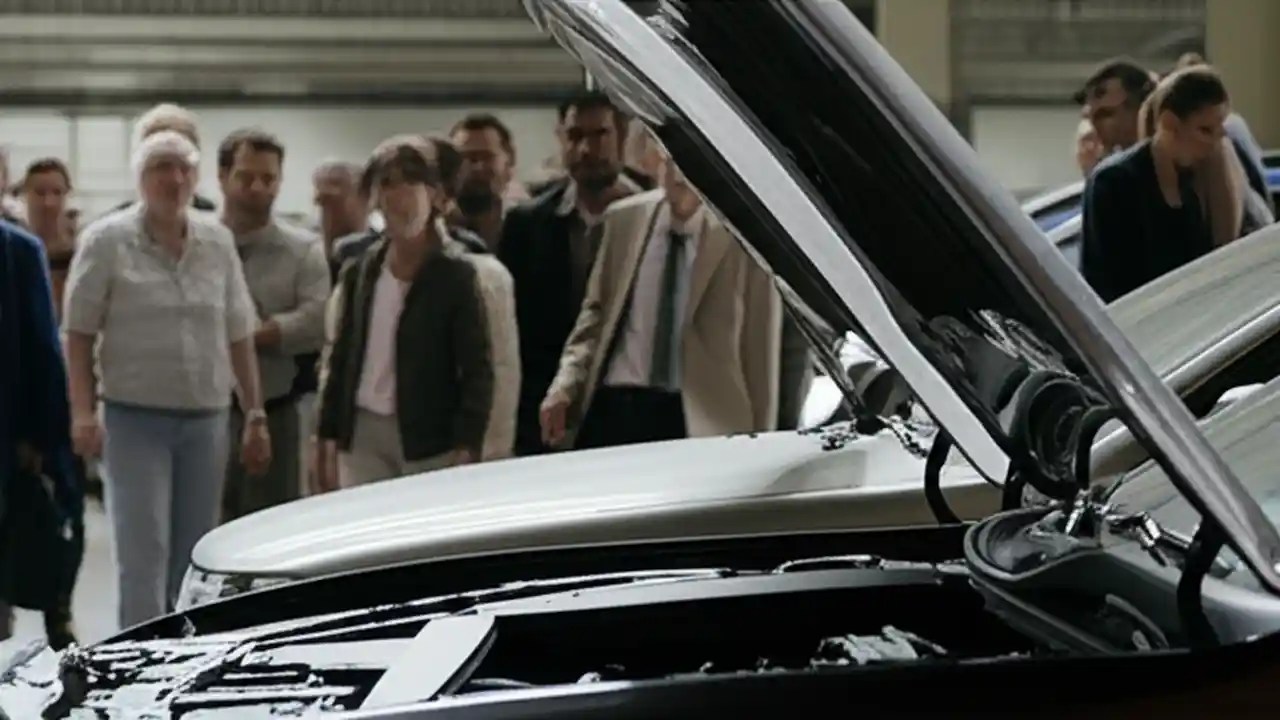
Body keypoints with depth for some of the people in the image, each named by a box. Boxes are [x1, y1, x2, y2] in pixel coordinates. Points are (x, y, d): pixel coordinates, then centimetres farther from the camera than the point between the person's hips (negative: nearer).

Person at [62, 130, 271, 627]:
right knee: (144, 553, -9)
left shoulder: (217, 241, 7)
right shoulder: (107, 241, -4)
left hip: (206, 419, 4)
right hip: (135, 419, -4)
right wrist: (82, 411, -12)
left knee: (193, 558, 8)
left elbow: (238, 337, 11)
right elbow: (79, 333, -3)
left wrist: (255, 416, 8)